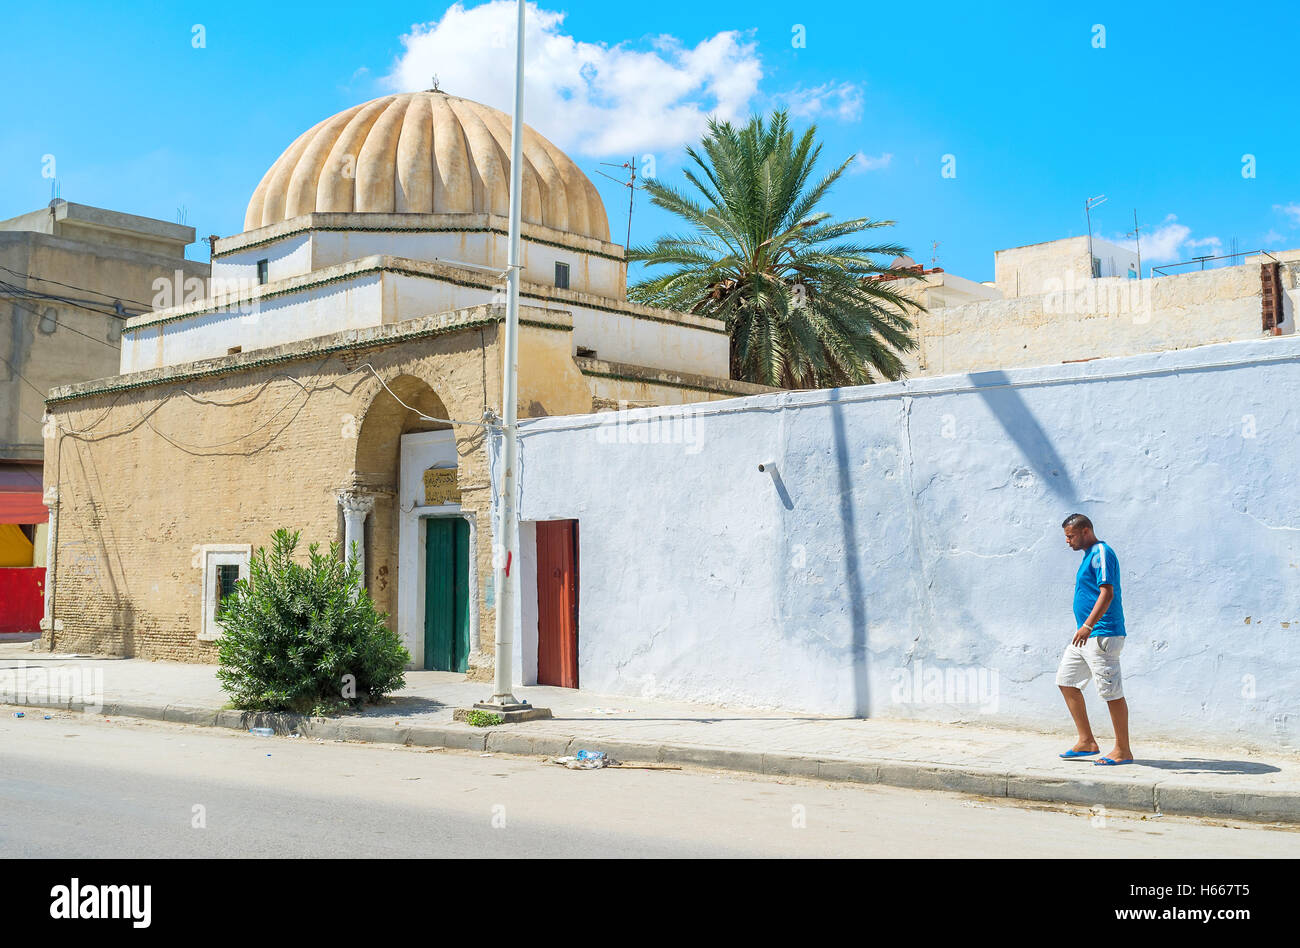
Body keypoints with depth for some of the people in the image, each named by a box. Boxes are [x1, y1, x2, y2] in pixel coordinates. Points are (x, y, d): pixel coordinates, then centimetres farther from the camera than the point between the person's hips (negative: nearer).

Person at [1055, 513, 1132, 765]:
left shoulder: (1101, 553, -13)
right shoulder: (1090, 555, 17)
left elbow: (1107, 593, -23)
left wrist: (1088, 626, -29)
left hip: (1102, 635, -11)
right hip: (1087, 636, 11)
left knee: (1111, 692, -4)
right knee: (1066, 681, 12)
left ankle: (1123, 750, 5)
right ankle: (1087, 742, 17)